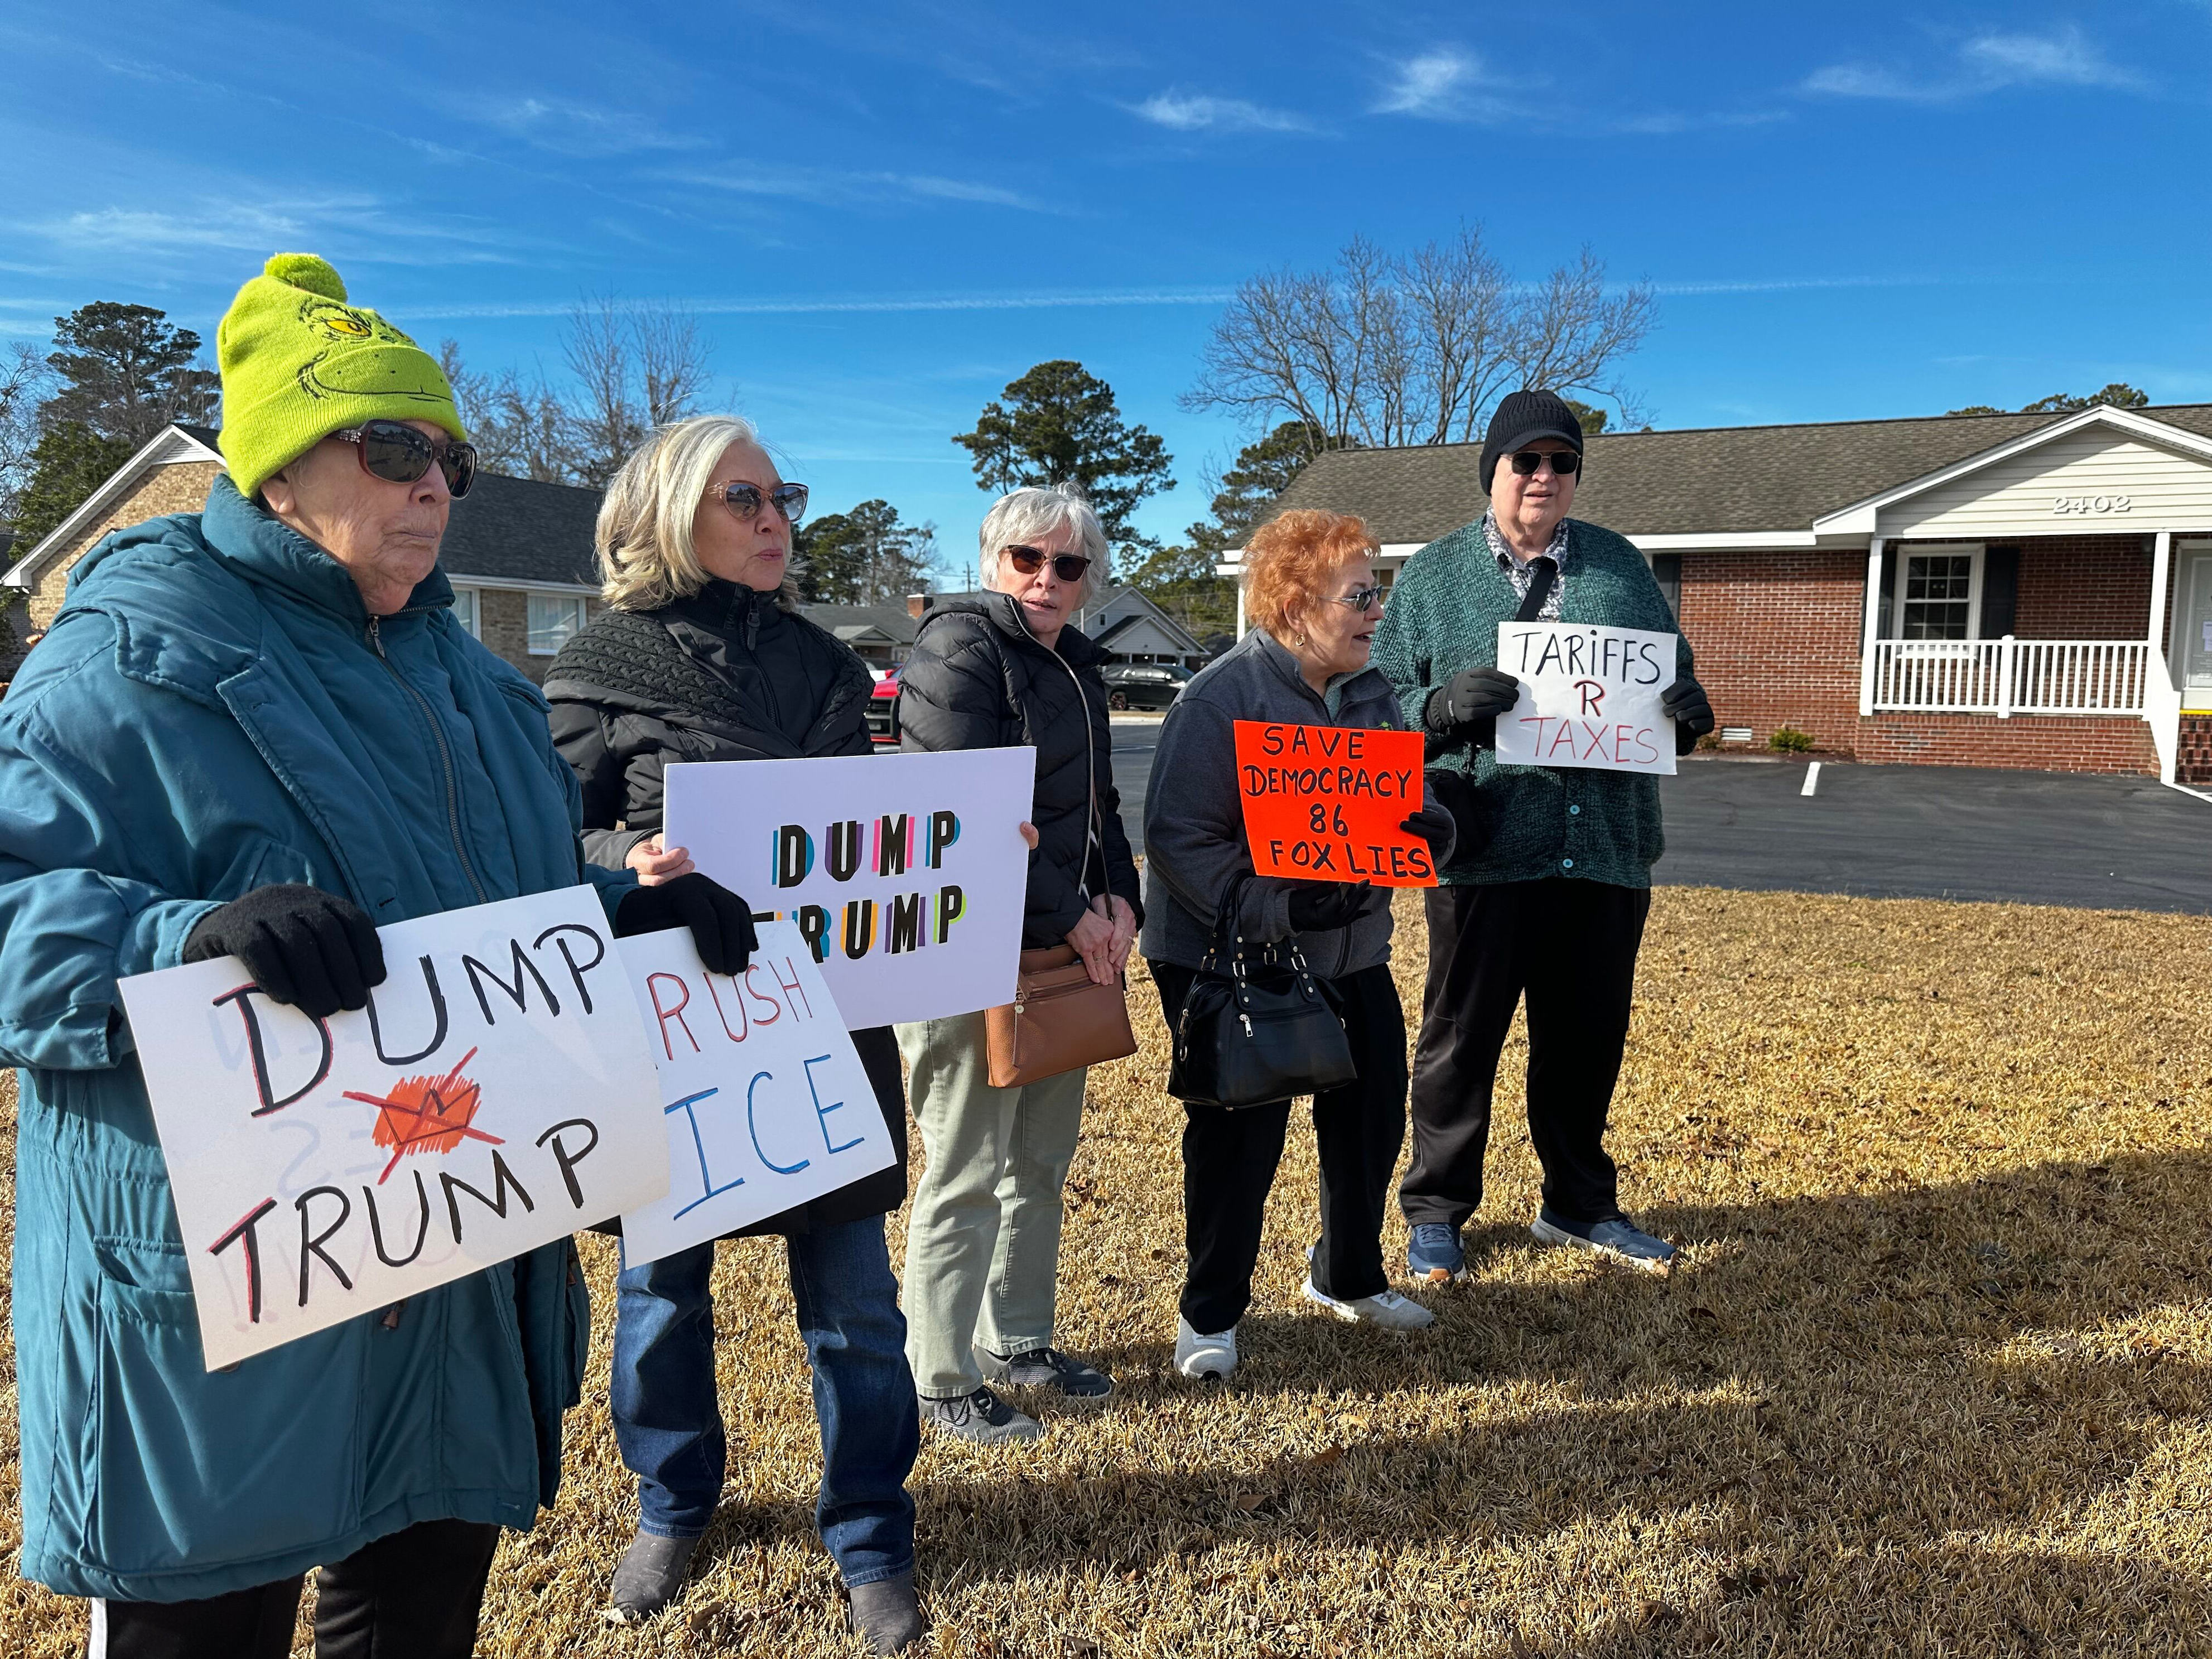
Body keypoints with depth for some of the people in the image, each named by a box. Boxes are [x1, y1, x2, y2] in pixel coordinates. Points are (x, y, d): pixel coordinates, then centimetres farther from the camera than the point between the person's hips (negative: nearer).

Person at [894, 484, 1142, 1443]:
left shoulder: (1075, 663, 16)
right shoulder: (961, 649, -11)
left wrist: (1118, 898, 3)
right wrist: (1067, 917, -16)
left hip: (1064, 952, 9)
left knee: (1042, 1162, 17)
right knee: (966, 1177, 1)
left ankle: (1019, 1342, 34)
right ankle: (944, 1383, 16)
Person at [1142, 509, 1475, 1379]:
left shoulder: (1371, 694, 7)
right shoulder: (1222, 697, -17)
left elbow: (1411, 800, 11)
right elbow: (1178, 840, -22)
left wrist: (1428, 827, -14)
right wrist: (1282, 907, -30)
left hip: (1351, 955, 8)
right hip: (1229, 961, -7)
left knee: (1373, 1117, 15)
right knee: (1239, 1137, 0)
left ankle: (1348, 1278, 40)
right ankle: (1210, 1312, 22)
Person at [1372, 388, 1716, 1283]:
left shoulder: (1620, 565, 12)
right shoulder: (1432, 575, 5)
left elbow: (1673, 671, 18)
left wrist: (1687, 708, -5)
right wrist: (1443, 703, -19)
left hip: (1606, 846, 3)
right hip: (1482, 849, -3)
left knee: (1588, 1038, 15)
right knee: (1460, 1035, 7)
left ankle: (1579, 1204, 34)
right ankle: (1436, 1213, 24)